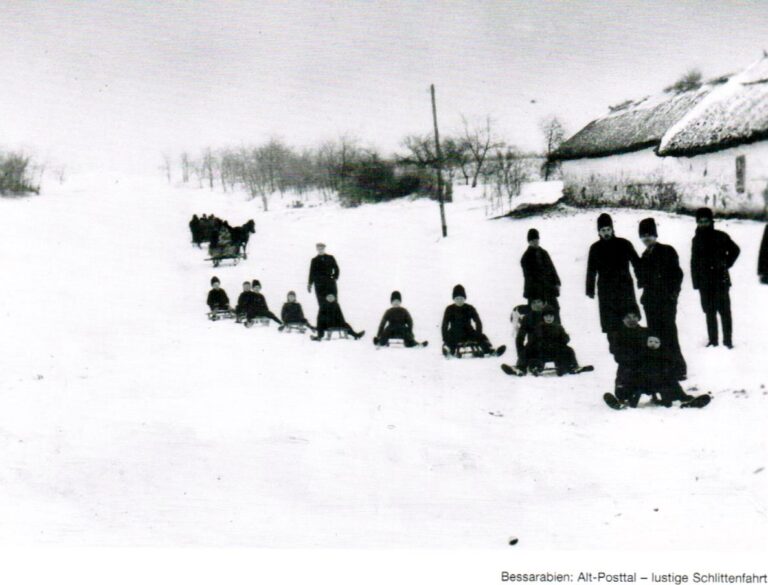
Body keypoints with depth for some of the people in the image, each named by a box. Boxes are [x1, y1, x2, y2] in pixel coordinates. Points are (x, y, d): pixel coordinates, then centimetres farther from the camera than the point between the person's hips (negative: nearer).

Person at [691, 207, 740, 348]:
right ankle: (713, 341, 15)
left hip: (720, 279, -3)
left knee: (724, 310, -2)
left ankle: (727, 340, 2)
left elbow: (735, 250, 10)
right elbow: (694, 262, 10)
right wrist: (695, 281, 4)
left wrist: (725, 265, 1)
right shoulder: (697, 240, 7)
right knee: (709, 312, 8)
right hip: (705, 282, 3)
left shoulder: (720, 236, -3)